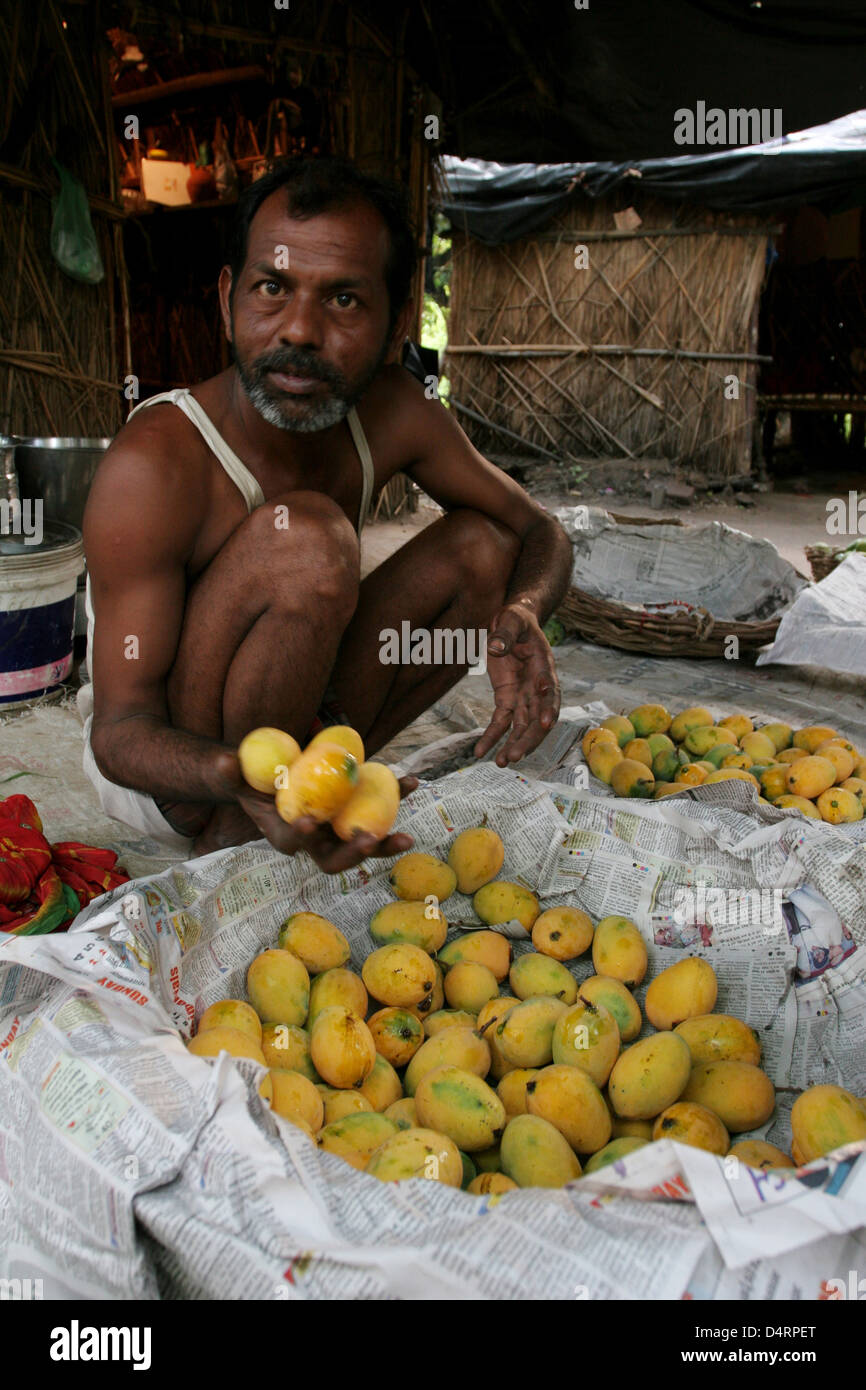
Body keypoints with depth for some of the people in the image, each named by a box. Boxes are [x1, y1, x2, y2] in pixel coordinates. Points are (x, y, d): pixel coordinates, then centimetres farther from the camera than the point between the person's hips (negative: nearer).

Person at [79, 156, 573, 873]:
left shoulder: (392, 412, -11)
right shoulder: (153, 465, -28)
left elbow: (542, 533, 0)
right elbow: (122, 729, -27)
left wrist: (520, 613, -25)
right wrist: (237, 779, -50)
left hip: (295, 722, 6)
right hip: (161, 768, -6)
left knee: (483, 543, -5)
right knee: (305, 536, -32)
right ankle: (233, 840, -17)